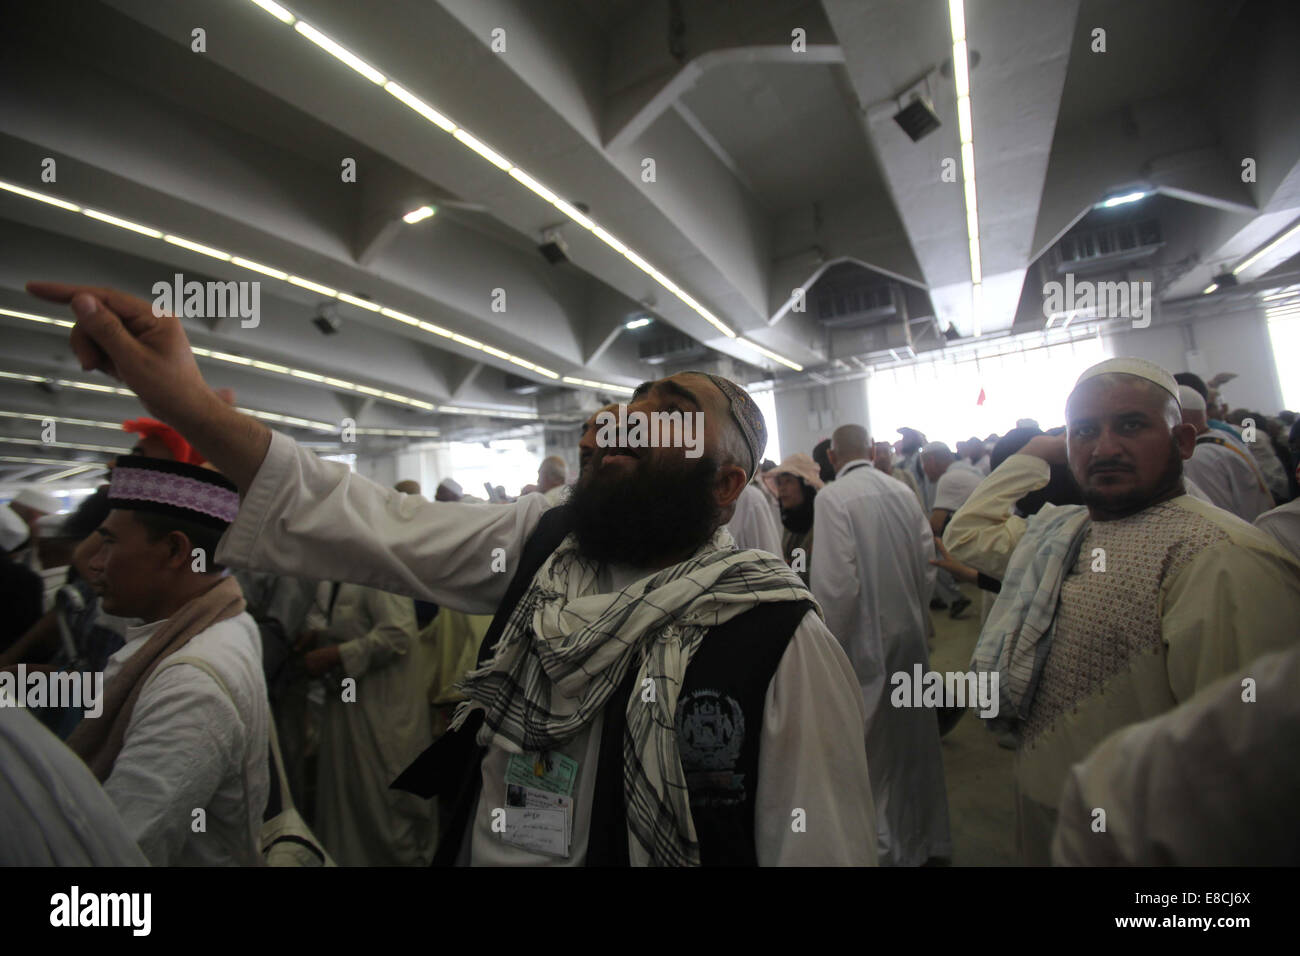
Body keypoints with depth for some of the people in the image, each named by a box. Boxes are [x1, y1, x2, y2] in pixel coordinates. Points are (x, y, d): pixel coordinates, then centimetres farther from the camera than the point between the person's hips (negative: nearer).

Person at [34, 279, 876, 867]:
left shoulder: (781, 638, -22)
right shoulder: (538, 542, -8)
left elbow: (824, 847, -17)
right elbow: (376, 526, -15)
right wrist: (195, 407, -24)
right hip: (472, 847, 4)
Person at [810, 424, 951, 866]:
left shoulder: (832, 497, -18)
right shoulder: (901, 491, -1)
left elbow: (837, 584, -23)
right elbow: (928, 564, 3)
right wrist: (916, 615, 18)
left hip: (866, 643, -6)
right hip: (909, 636, 7)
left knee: (876, 751, 11)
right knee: (914, 738, 23)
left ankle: (895, 847, 28)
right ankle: (929, 835, 42)